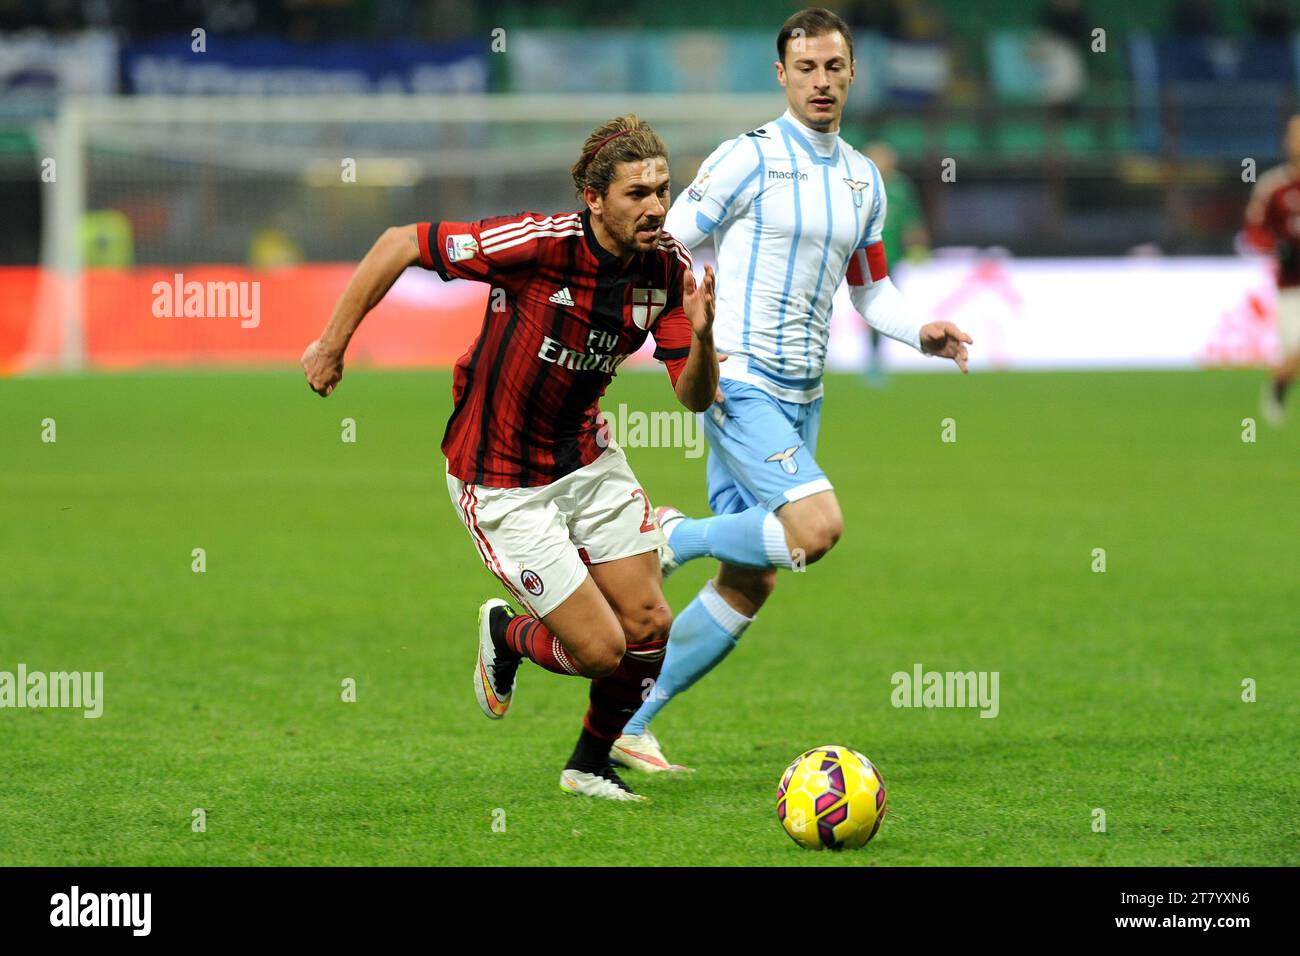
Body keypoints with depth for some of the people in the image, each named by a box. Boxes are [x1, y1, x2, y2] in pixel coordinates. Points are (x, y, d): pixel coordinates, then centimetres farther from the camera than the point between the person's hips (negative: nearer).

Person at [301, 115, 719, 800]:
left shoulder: (667, 269, -10)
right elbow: (401, 244, -19)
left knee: (649, 627, 2)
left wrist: (701, 336, -30)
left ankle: (590, 764, 30)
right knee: (600, 650, -8)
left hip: (585, 456, 6)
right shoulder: (540, 244, -28)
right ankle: (506, 634, 27)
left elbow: (695, 396, -9)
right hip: (500, 480, -6)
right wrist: (333, 344, -15)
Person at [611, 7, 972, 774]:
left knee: (751, 584, 4)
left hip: (802, 395, 7)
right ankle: (673, 538, -2)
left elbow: (872, 292, 21)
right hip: (741, 384, -7)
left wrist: (921, 333, 2)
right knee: (818, 527, -26)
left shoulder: (864, 181, 13)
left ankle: (627, 726, 12)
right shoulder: (749, 159, -7)